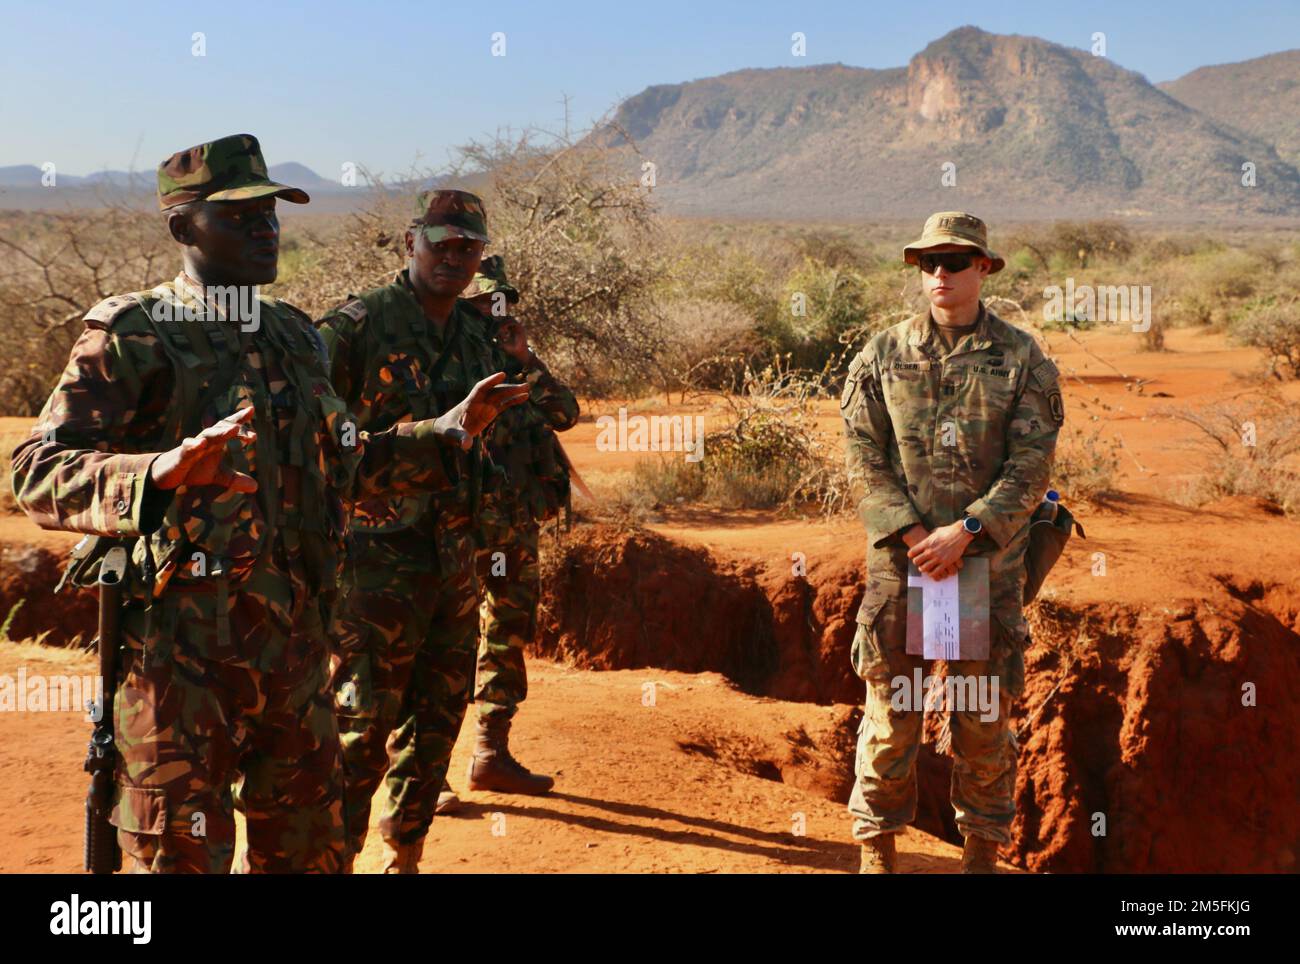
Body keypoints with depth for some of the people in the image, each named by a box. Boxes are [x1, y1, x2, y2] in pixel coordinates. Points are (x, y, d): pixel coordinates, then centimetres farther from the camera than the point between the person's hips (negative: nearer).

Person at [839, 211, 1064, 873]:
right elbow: (863, 458, 1)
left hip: (989, 561, 0)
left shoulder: (1023, 359, 2)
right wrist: (910, 533, -11)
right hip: (899, 558, 1)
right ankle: (877, 848, 19)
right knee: (889, 711, 5)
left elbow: (1032, 465, -5)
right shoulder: (883, 354, 6)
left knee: (984, 718, 8)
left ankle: (983, 851, 24)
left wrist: (963, 532, -14)